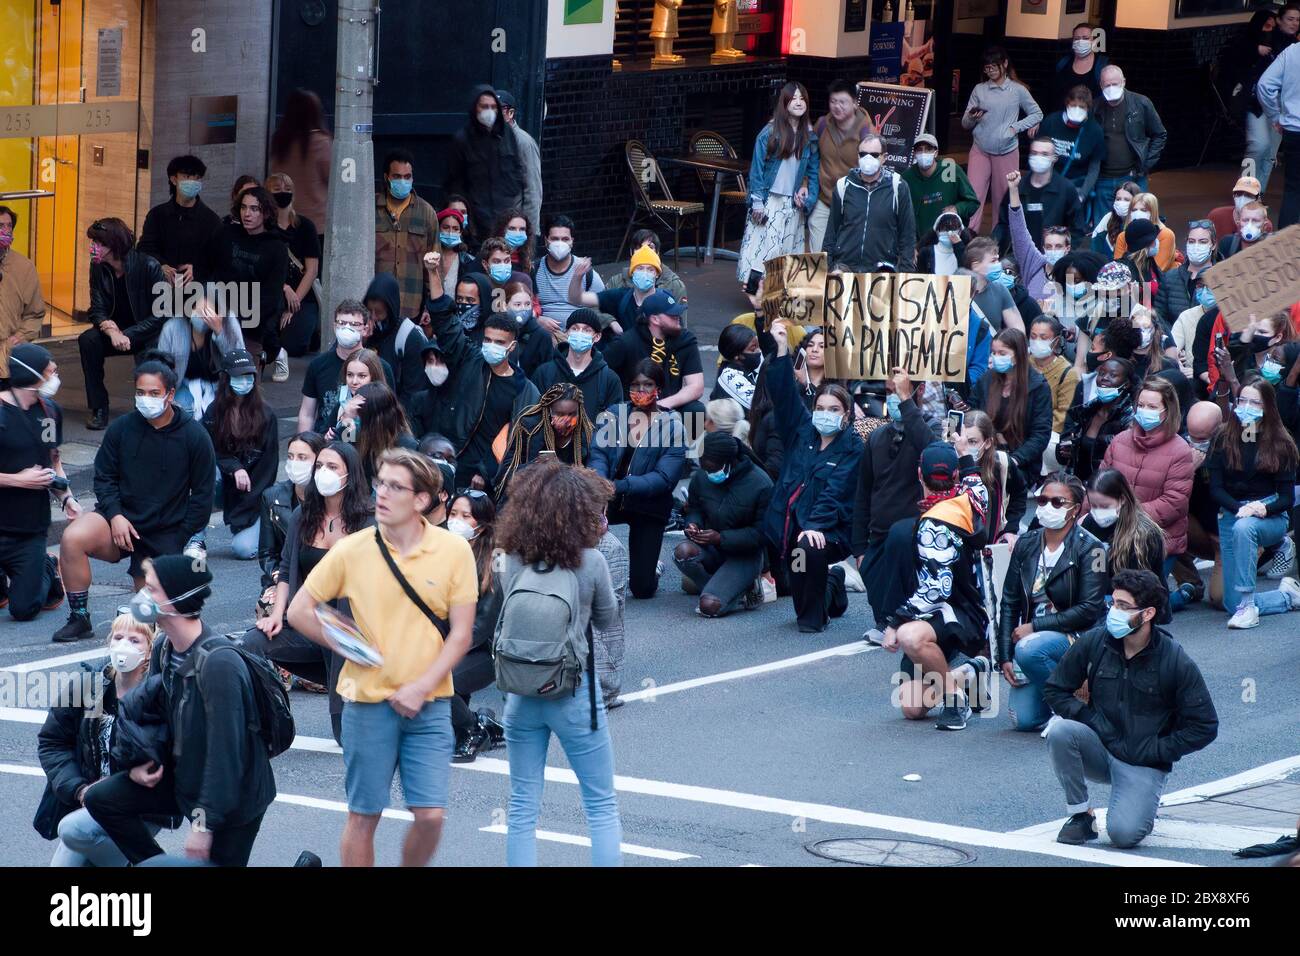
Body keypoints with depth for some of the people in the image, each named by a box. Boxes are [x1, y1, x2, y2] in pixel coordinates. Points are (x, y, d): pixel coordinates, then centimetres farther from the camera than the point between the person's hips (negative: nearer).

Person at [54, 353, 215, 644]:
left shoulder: (195, 437, -7)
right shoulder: (122, 429, -2)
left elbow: (202, 496, -1)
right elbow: (104, 477, 6)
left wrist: (183, 544, -6)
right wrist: (115, 515, -12)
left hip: (166, 533, -1)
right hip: (122, 519, 1)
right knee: (72, 539, -30)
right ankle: (79, 619, -17)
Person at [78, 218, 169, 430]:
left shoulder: (149, 267, -20)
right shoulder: (99, 269, -5)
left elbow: (161, 314, -19)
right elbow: (97, 311, -6)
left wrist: (128, 335, -25)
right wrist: (111, 330, -29)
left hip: (149, 332, -4)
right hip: (119, 330, 4)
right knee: (87, 340, -24)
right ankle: (99, 409, -17)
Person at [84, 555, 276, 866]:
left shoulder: (219, 663, -29)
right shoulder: (164, 650, -2)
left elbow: (225, 750, -28)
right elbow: (152, 710, 15)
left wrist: (203, 823, -25)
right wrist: (138, 763, -3)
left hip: (234, 799, -8)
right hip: (186, 777, 8)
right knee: (101, 799, 0)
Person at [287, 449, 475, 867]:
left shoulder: (454, 550, -4)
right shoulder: (352, 550, -4)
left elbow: (460, 635, -2)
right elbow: (298, 611, 5)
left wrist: (421, 688, -11)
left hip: (429, 705, 0)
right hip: (368, 702, 0)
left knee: (430, 815, -5)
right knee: (363, 815, 5)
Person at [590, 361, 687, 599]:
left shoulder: (672, 425, -9)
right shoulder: (613, 414, 0)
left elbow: (664, 477, -18)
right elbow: (598, 455, -10)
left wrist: (620, 486, -31)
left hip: (649, 507, -2)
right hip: (610, 499, 2)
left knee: (642, 589, -2)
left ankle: (651, 568, 37)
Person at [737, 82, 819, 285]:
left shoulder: (809, 137, 6)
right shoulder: (770, 133, -5)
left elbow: (813, 171, 11)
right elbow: (757, 168, -4)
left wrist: (808, 197, -3)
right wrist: (757, 202, -8)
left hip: (794, 204, 4)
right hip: (770, 201, -4)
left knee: (790, 251, 4)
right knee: (763, 246, -9)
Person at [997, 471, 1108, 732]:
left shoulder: (1089, 549, -11)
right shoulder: (1026, 544, 5)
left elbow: (1089, 610, -17)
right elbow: (1009, 603, 7)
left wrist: (1034, 627, -18)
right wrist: (1005, 657, -1)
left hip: (1078, 636, -5)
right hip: (1030, 637, 5)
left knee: (1029, 649, -36)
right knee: (1023, 719, -9)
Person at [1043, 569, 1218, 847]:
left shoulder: (1177, 663, -12)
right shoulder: (1094, 643, -5)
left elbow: (1204, 728, -7)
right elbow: (1055, 691, 6)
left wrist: (1154, 751, -11)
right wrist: (1090, 720, -10)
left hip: (1143, 764, -3)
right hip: (1099, 748, 3)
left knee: (1124, 833, -26)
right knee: (1060, 731, -29)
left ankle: (1143, 804, 11)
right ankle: (1081, 815, -12)